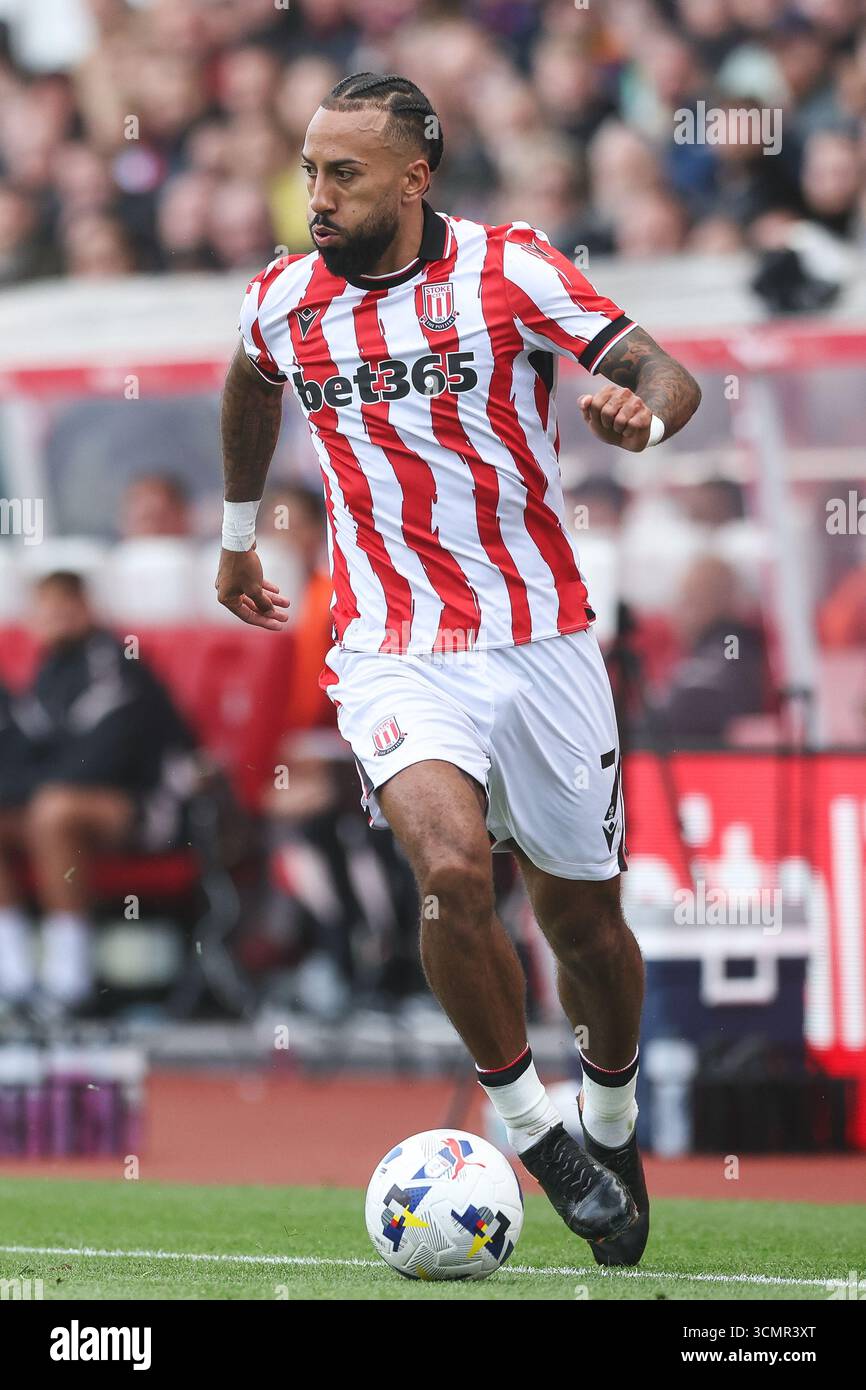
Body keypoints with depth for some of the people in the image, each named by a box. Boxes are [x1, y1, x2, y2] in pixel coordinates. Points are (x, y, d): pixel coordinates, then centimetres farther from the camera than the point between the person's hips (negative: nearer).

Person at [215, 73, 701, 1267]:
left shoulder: (509, 269, -6)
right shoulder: (283, 300, 3)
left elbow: (667, 374, -11)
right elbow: (251, 389, 27)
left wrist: (643, 412, -34)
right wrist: (239, 533, 35)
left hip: (542, 642, 0)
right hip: (395, 659, 0)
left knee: (583, 918, 8)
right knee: (451, 869, -26)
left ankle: (612, 1121, 37)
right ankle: (526, 1121, -7)